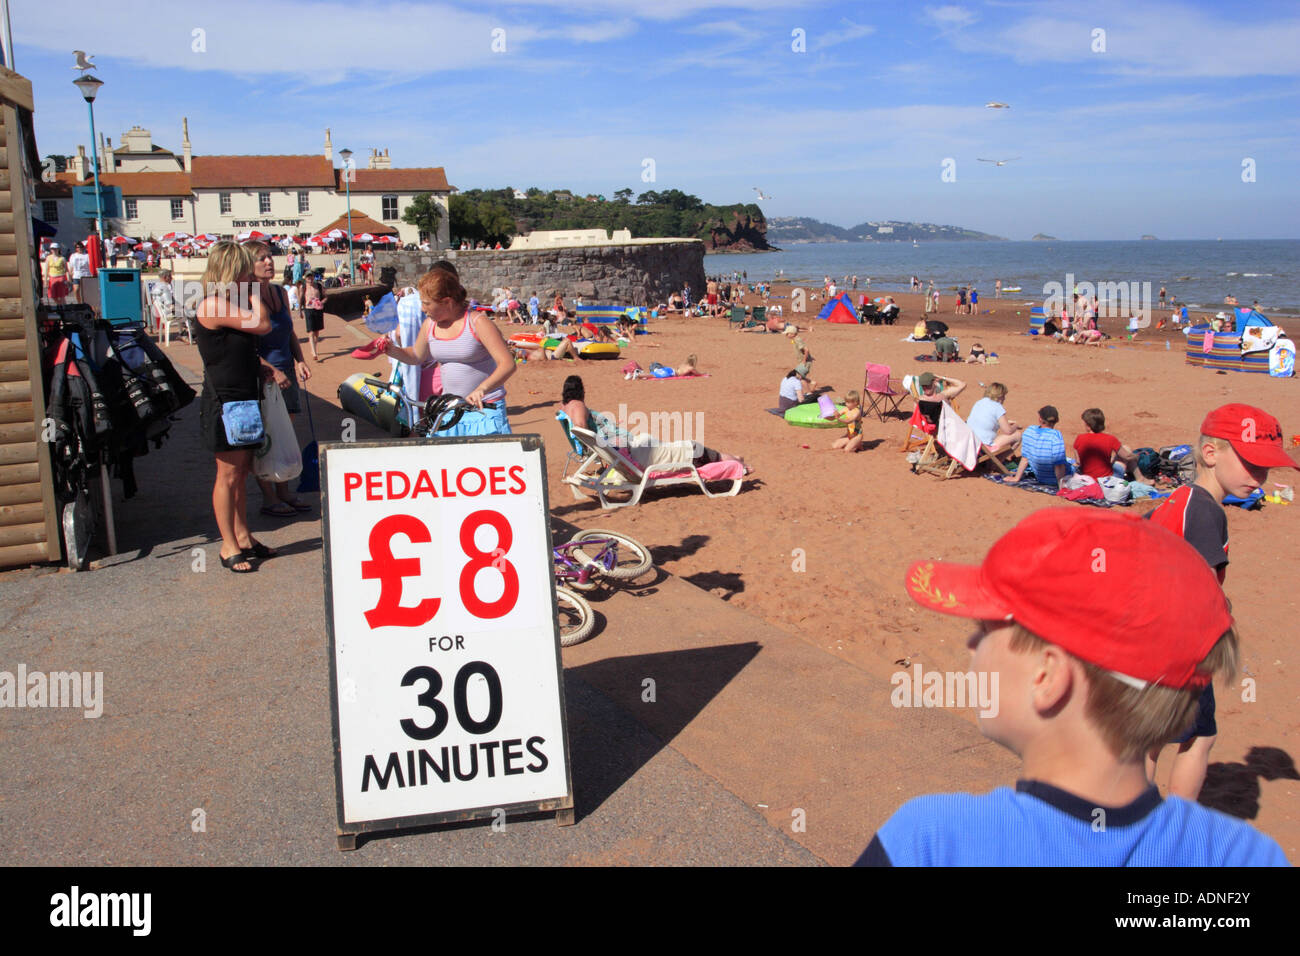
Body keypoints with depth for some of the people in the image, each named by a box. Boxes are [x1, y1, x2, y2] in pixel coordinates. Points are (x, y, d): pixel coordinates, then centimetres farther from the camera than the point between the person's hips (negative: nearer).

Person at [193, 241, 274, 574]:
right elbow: (262, 324, -22)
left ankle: (242, 536, 25)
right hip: (224, 403, -9)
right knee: (228, 474, -1)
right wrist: (253, 293, -8)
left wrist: (265, 370, 7)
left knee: (241, 472, 15)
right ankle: (229, 546, 9)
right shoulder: (214, 305, -17)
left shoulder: (232, 304, 13)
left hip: (244, 400, 9)